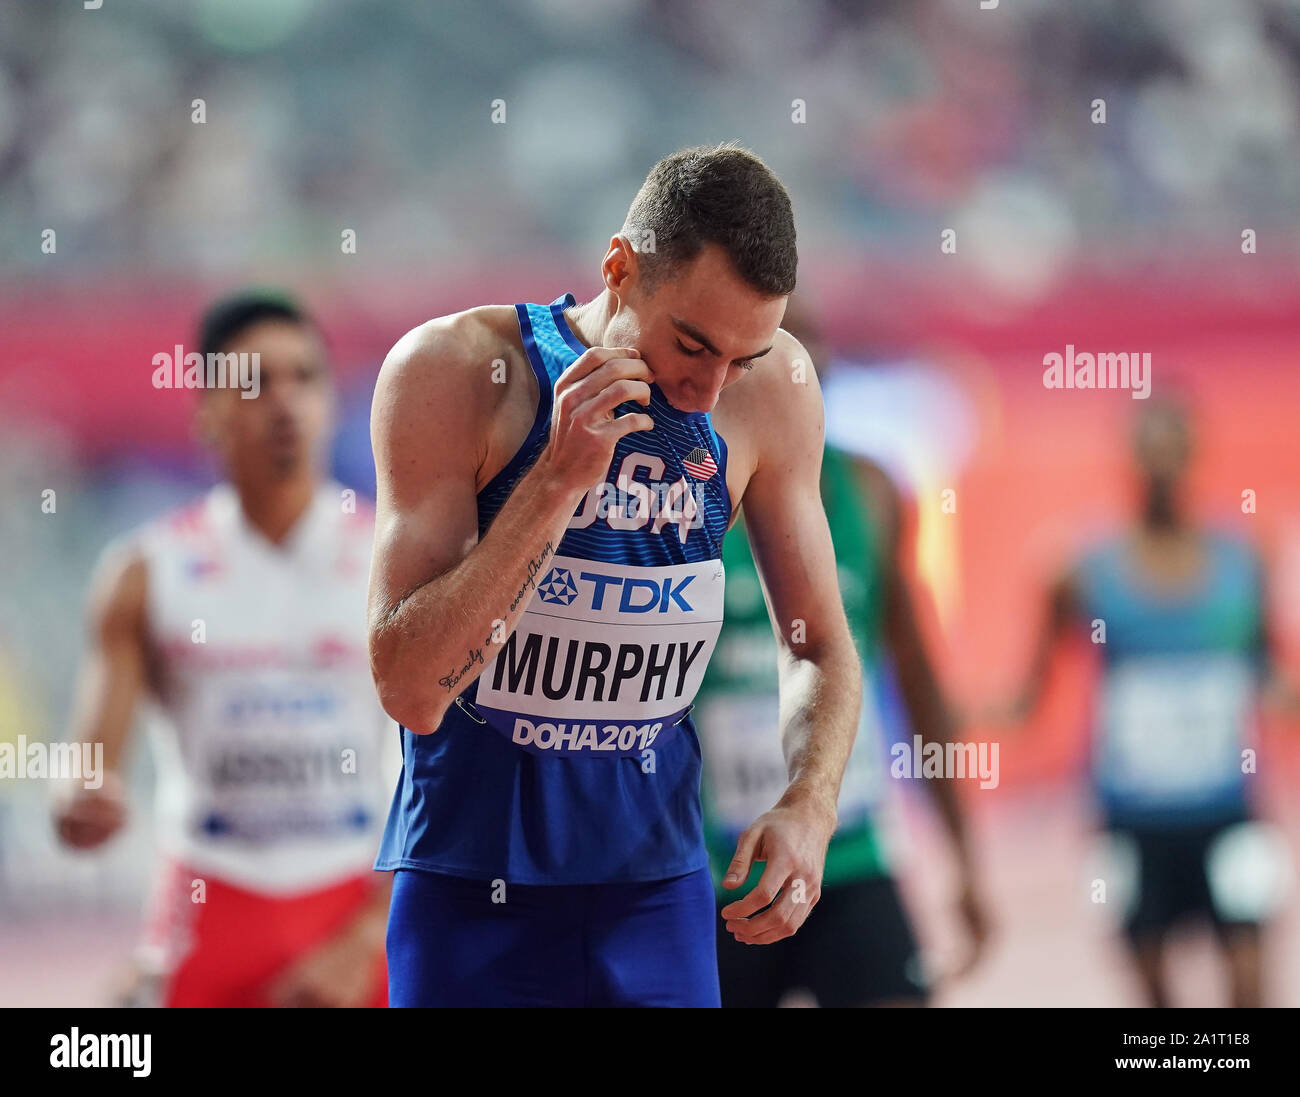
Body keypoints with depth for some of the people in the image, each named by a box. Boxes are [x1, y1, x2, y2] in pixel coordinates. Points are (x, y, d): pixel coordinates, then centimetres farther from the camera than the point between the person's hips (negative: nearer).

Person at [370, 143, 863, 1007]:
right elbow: (411, 691, -21)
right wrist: (559, 479, -27)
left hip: (661, 895, 3)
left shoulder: (772, 386, -3)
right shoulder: (453, 374, -14)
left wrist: (809, 808, -11)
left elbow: (820, 651, 9)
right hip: (471, 895, -3)